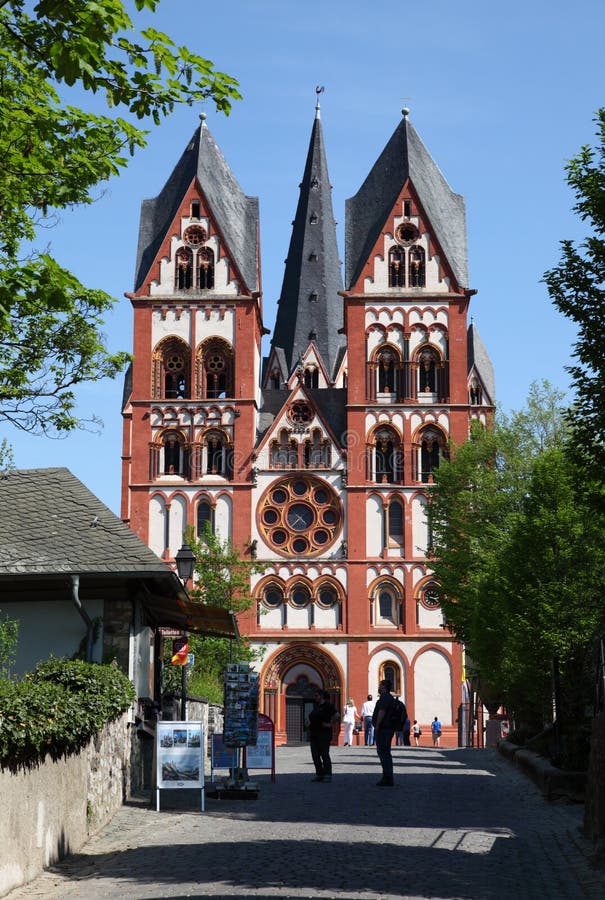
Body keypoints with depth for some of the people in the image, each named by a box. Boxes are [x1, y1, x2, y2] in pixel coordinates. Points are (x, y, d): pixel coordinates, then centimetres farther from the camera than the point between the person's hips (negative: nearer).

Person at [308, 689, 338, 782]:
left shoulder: (328, 706, -9)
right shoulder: (315, 705, 14)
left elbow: (336, 715, -17)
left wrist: (330, 724, -14)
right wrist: (310, 723, 17)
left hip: (324, 733, -8)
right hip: (313, 733, 8)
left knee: (324, 754, -6)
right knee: (315, 755, 6)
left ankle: (328, 775, -2)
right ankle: (319, 774, 13)